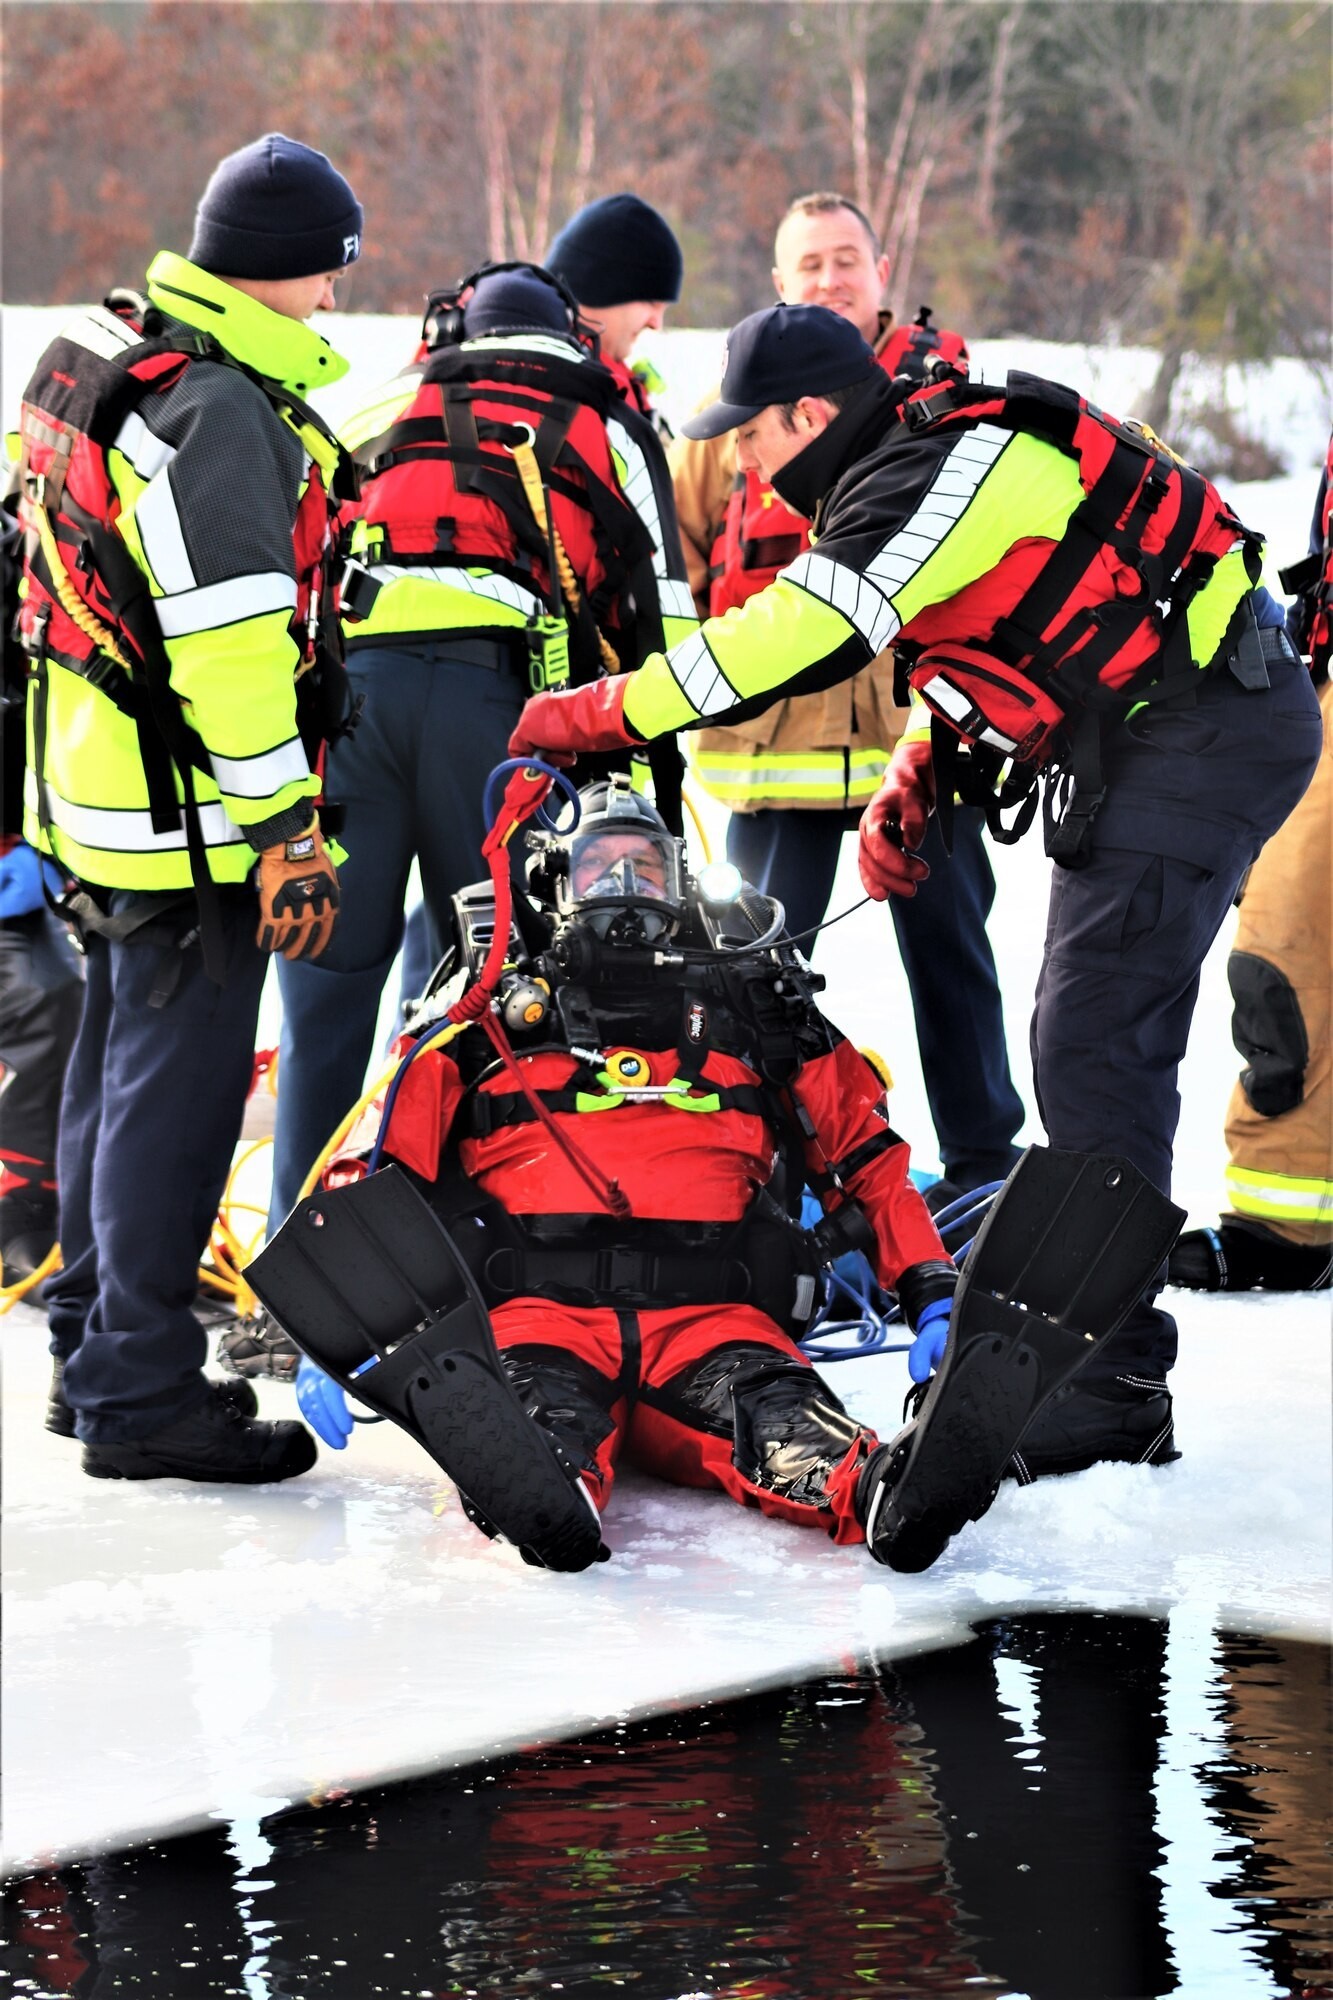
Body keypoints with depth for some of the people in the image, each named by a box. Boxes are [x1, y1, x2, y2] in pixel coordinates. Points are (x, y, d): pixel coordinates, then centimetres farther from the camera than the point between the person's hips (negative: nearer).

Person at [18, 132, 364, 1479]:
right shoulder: (220, 411, -20)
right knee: (180, 1081, -4)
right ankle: (140, 1392, 1)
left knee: (121, 1062, 18)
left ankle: (95, 1342, 29)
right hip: (187, 811, -10)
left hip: (94, 785, 10)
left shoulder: (105, 353, 11)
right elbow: (229, 642, -24)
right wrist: (284, 830, -20)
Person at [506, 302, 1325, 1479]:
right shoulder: (926, 468, 13)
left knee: (1093, 1050, -15)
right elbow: (978, 645, 23)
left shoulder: (934, 478, -19)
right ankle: (1093, 1336, 23)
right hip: (1144, 734, 11)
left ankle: (1114, 1389, -14)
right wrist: (910, 790, 9)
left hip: (1197, 738, -11)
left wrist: (596, 717, -19)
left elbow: (794, 641, -26)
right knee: (1096, 1043, 14)